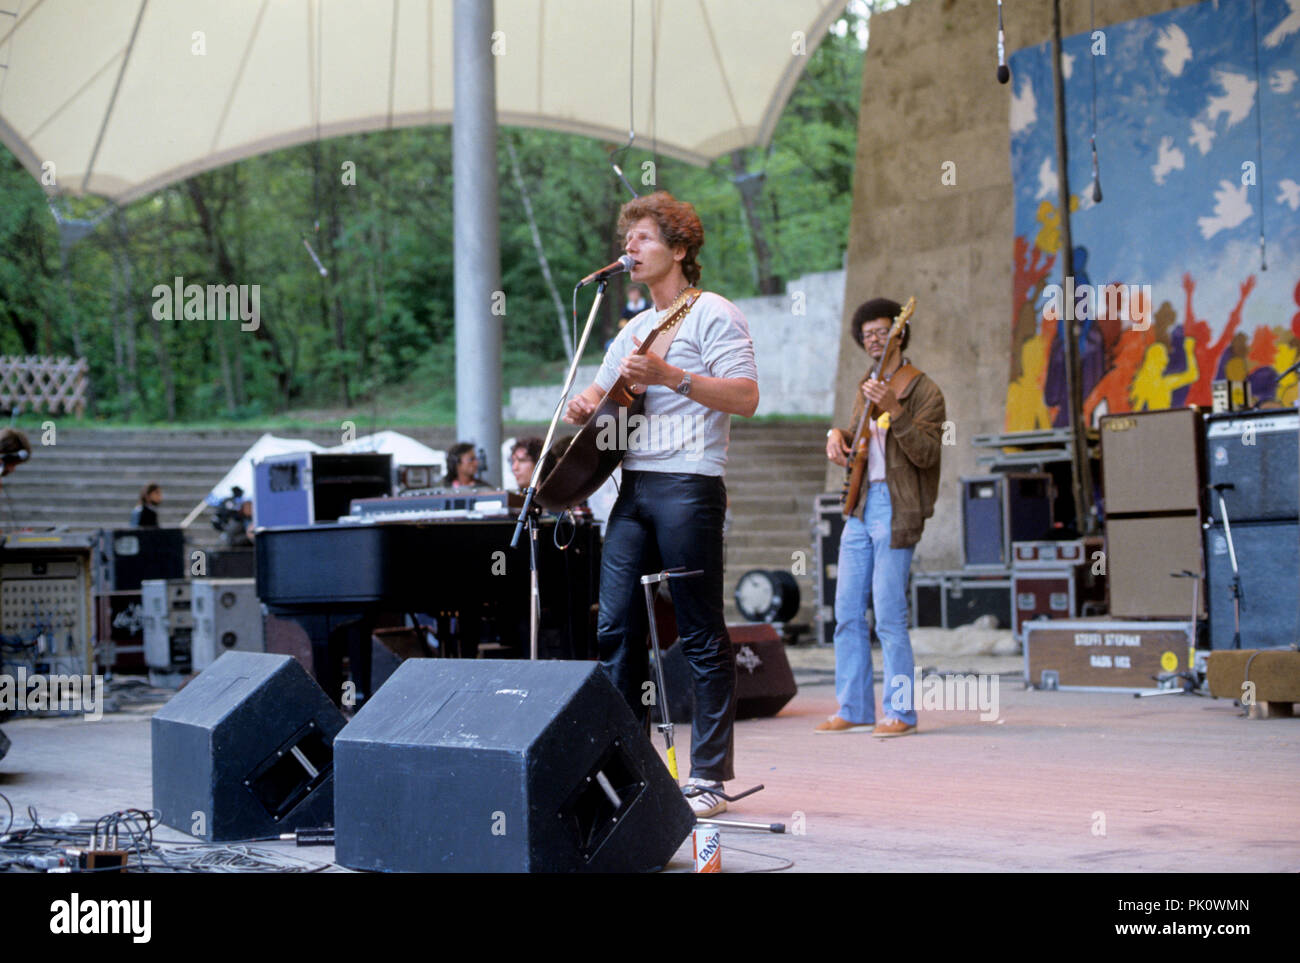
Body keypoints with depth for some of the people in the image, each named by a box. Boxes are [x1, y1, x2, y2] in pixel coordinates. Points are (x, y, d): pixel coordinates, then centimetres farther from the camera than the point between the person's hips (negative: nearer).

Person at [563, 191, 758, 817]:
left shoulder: (712, 315, -3)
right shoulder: (635, 329, 22)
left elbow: (746, 396, -14)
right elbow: (601, 392, 30)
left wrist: (672, 376, -23)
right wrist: (584, 406, 6)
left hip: (687, 484, -8)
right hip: (633, 486, 8)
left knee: (702, 635, -4)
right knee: (616, 630, 3)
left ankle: (709, 778, -1)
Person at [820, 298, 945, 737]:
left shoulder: (923, 391, -4)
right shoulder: (867, 389, 19)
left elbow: (926, 453, -15)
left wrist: (893, 409, -26)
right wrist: (838, 436, 4)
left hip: (895, 509, -8)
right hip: (860, 505, 8)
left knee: (889, 614, -10)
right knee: (847, 613, 5)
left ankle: (900, 712, -5)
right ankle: (854, 709, 11)